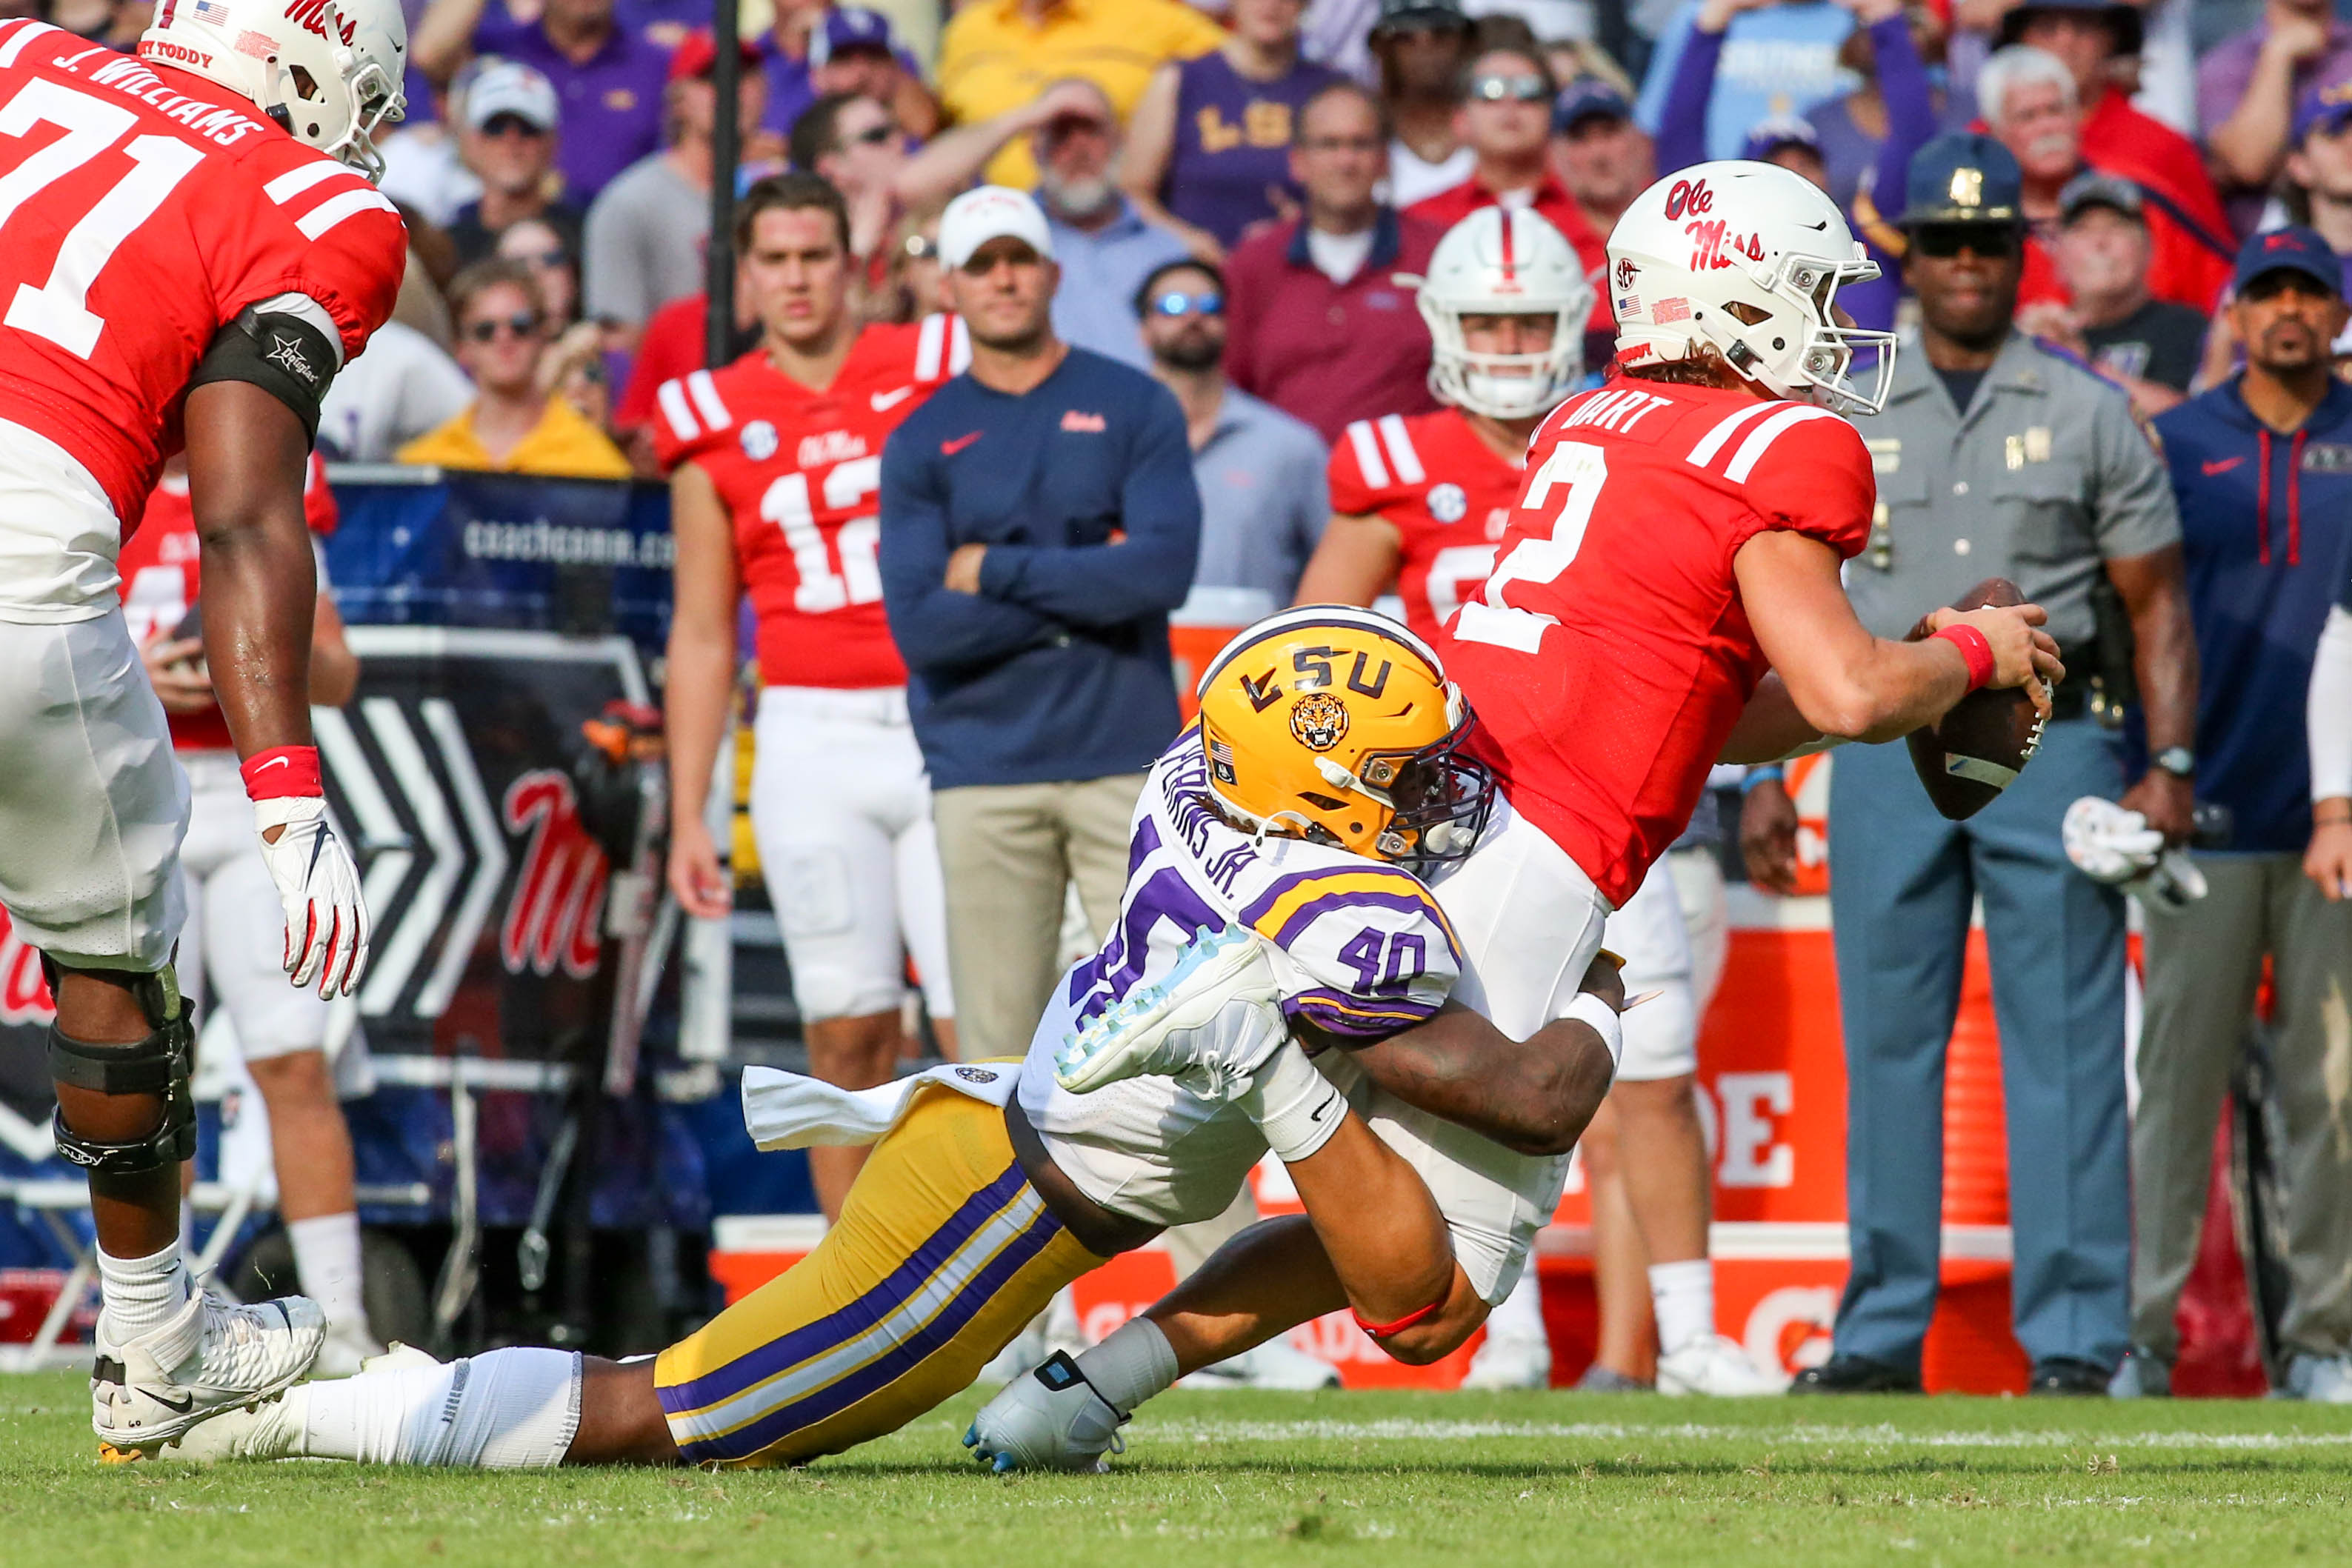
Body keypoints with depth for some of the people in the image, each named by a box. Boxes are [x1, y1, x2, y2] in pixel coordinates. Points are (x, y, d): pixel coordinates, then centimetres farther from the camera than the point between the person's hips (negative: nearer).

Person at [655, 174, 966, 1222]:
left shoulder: (937, 375, 5)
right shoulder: (716, 424, 8)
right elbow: (702, 637, 12)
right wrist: (687, 817, 7)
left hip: (953, 730, -1)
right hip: (812, 739, 1)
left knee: (978, 1025, -8)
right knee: (849, 1038, 0)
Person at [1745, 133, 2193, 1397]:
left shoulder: (2087, 415, 5)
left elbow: (2156, 603, 5)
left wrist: (2169, 763, -6)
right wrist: (1761, 775, 6)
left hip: (2044, 737, -2)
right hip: (1886, 743, 2)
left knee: (2065, 1046, -5)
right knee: (1888, 1045, 4)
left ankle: (2074, 1340, -3)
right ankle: (1882, 1332, 11)